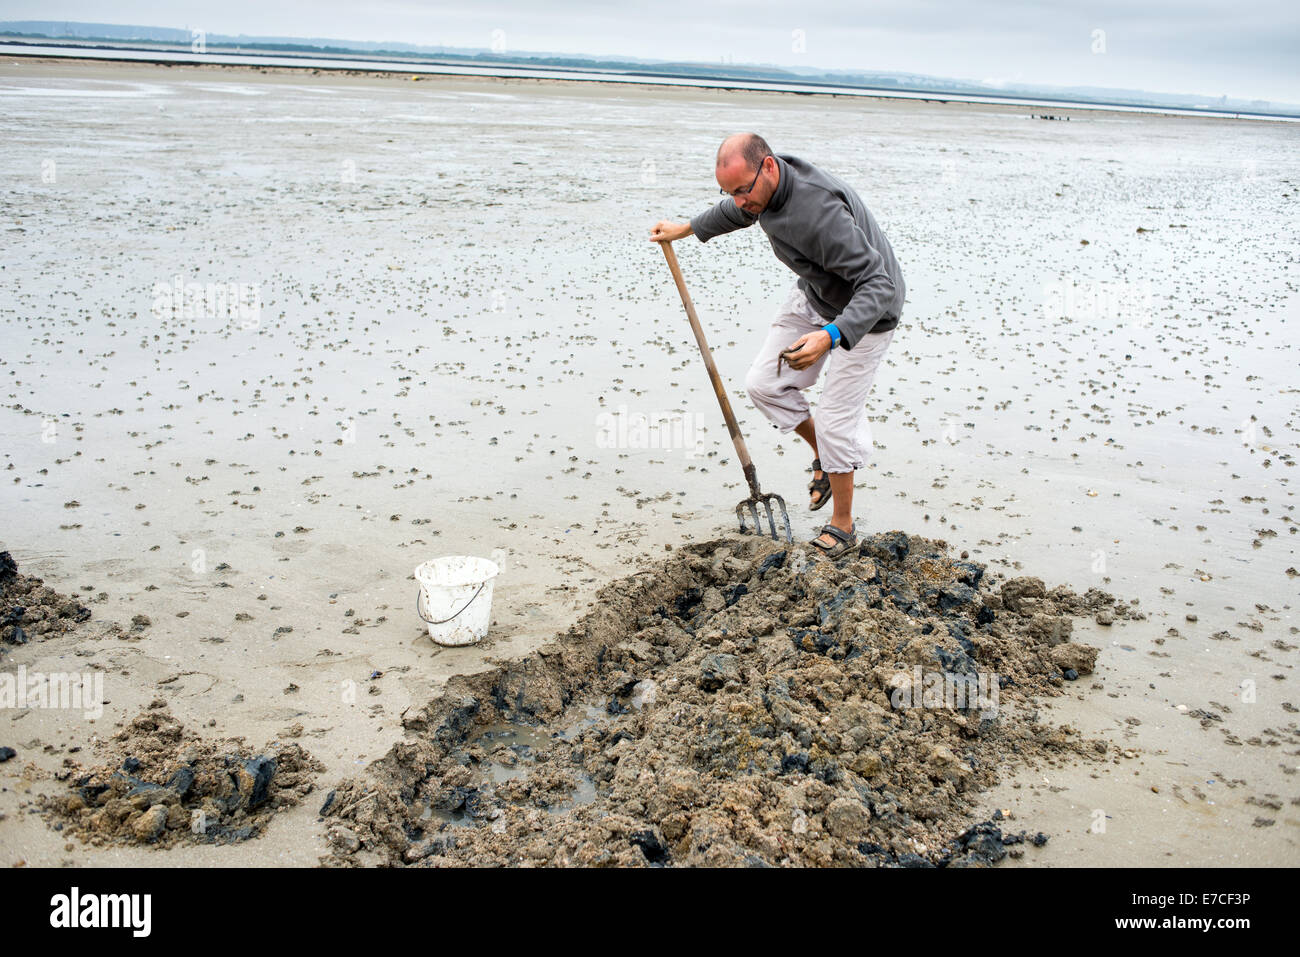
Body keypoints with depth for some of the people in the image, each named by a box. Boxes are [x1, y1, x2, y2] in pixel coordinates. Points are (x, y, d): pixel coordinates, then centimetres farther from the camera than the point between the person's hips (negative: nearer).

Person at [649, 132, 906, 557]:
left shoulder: (821, 210, -39)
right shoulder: (763, 185, -12)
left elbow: (878, 285, -41)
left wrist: (831, 335, -54)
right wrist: (687, 229, 26)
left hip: (864, 310, -8)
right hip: (812, 293, 8)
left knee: (836, 418, -6)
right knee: (765, 384, 5)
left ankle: (843, 526, 12)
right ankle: (824, 457, 29)